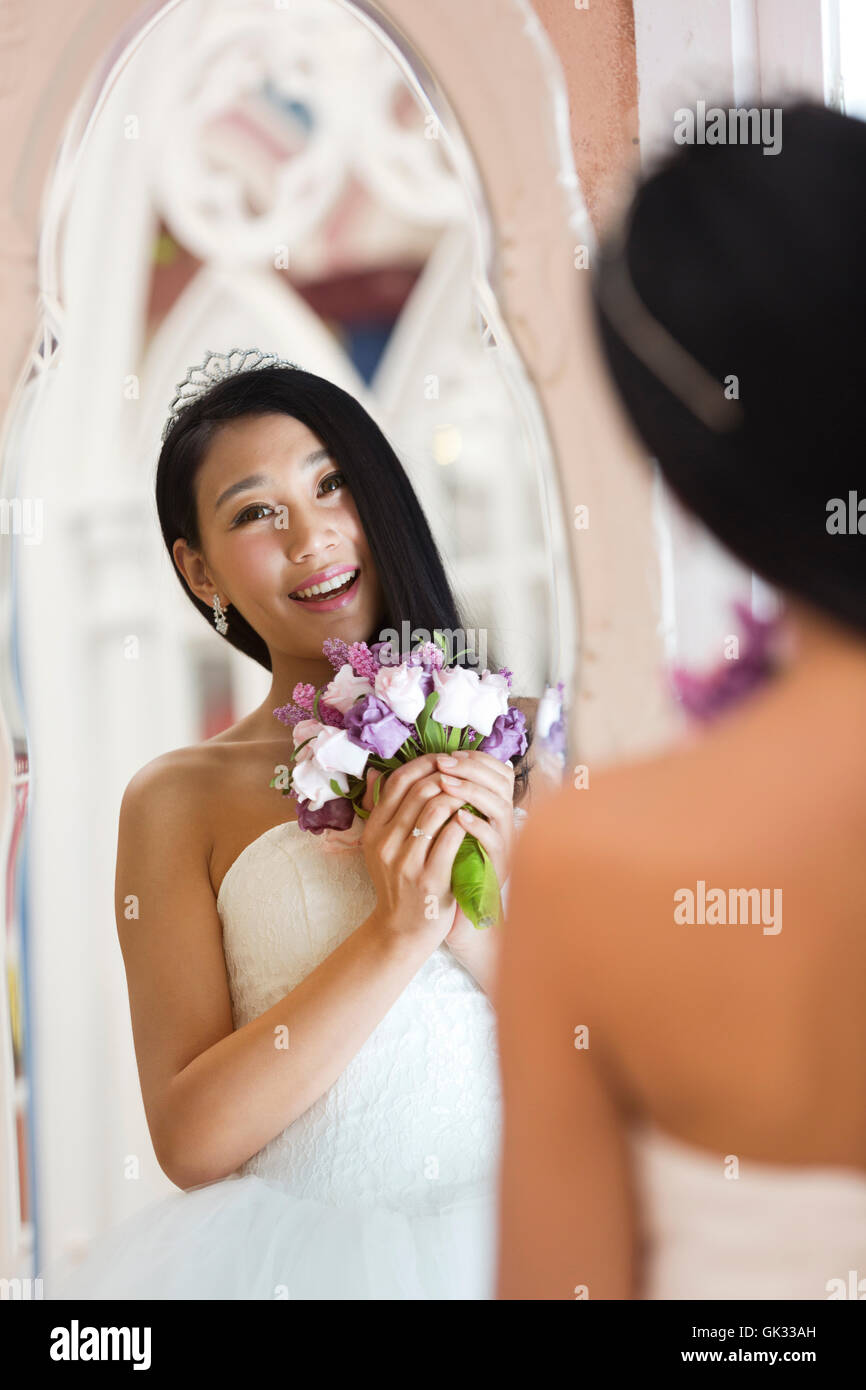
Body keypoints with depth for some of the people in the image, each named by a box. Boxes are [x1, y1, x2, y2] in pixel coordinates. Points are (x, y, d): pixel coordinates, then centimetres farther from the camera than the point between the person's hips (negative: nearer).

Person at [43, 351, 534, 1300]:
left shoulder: (518, 742, 8)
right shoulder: (179, 801, 5)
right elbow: (189, 1140, -2)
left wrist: (481, 923, -10)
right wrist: (396, 933, -9)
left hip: (525, 1237, 1)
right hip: (294, 1250, -1)